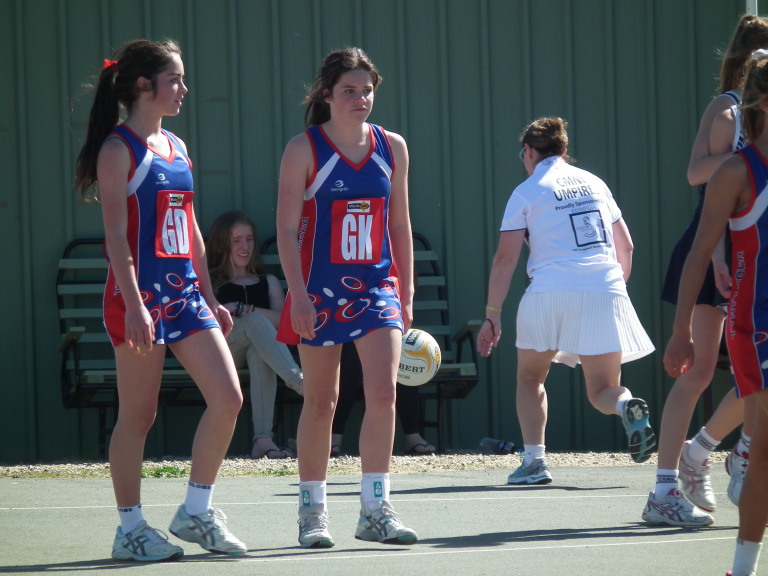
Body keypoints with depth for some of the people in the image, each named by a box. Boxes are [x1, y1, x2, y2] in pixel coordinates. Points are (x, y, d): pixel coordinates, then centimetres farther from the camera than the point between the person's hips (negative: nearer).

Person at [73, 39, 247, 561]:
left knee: (228, 398, -2)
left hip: (185, 293, 7)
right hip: (141, 297, -7)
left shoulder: (176, 147, 16)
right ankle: (131, 528, 8)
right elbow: (117, 235, -14)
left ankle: (196, 512, 9)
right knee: (138, 415, -1)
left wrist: (210, 297, 18)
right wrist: (133, 306, -21)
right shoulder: (119, 150, -7)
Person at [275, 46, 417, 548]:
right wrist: (299, 295, -15)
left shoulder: (392, 147, 6)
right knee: (320, 403, 4)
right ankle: (313, 511, 17)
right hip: (321, 290, -2)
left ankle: (376, 510, -6)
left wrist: (406, 293, 11)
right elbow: (287, 229, -7)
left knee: (383, 392, -12)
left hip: (377, 286, 3)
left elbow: (400, 224, 13)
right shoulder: (305, 149, -5)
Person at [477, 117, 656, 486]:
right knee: (603, 390, 7)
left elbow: (505, 258, 0)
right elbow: (625, 245, 20)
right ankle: (628, 407, -28)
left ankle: (534, 460, 4)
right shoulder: (594, 183, 17)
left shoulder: (527, 192, 5)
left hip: (551, 292, -3)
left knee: (530, 378, 18)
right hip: (606, 290, 3)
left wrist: (492, 315, 3)